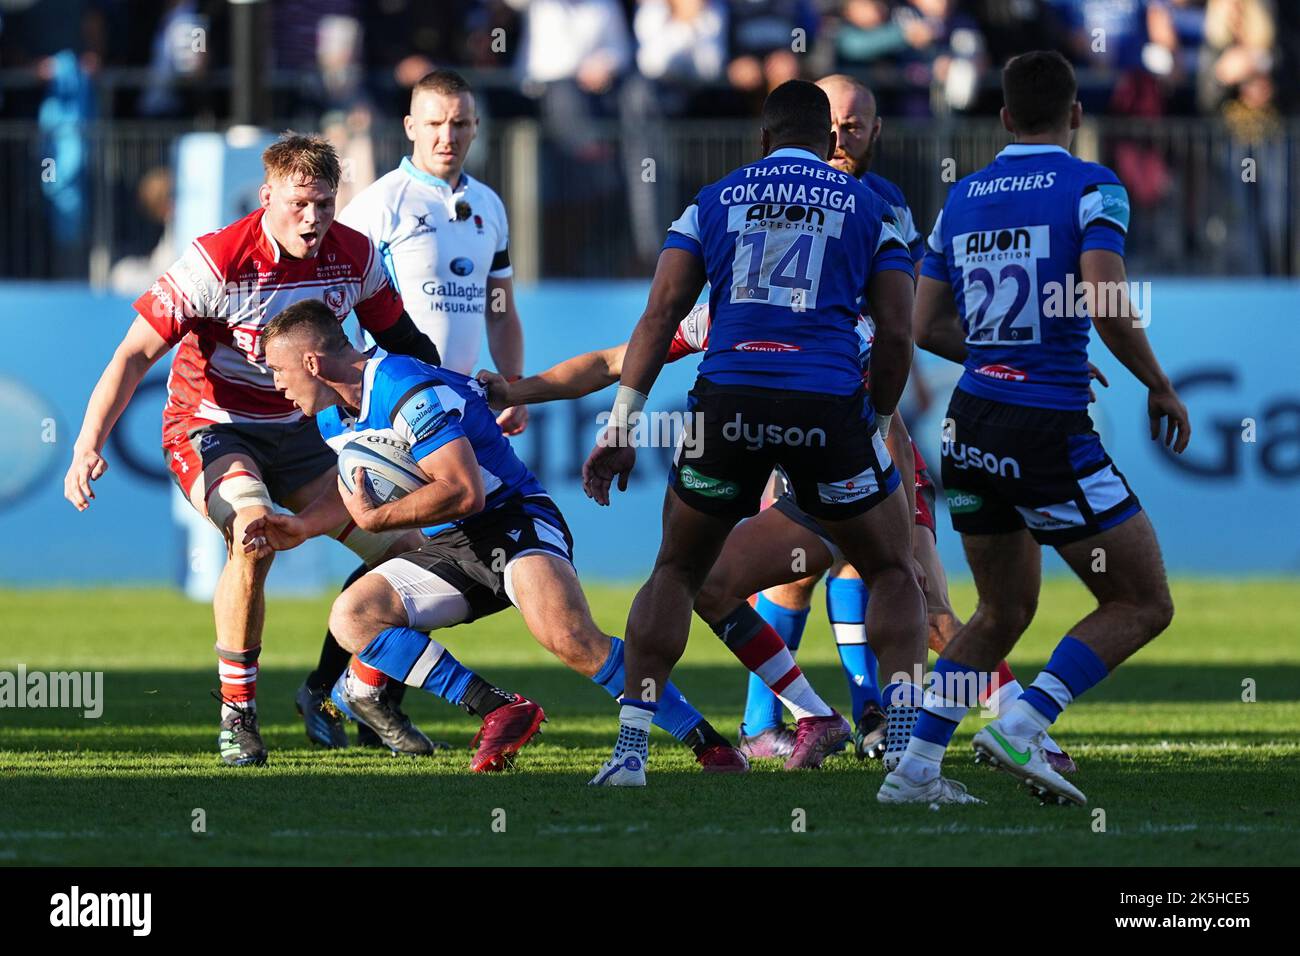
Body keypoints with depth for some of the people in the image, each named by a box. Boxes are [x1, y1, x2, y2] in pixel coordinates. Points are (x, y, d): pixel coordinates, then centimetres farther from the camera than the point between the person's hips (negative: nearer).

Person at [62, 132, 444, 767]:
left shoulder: (355, 257, -8)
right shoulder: (216, 261, -24)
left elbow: (402, 341, 10)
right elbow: (136, 353, -23)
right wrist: (88, 445, -33)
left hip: (295, 431, 6)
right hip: (209, 427, -6)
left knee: (399, 550, -2)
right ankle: (236, 715, -22)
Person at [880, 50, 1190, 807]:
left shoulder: (961, 199, 10)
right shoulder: (1090, 188, -8)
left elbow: (928, 326, 13)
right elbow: (1104, 304, -21)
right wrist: (1161, 388, -7)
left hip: (974, 425, 7)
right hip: (1051, 433, -7)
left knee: (1002, 615, 22)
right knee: (1144, 605, 5)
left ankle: (916, 767, 12)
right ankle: (1022, 727, -11)